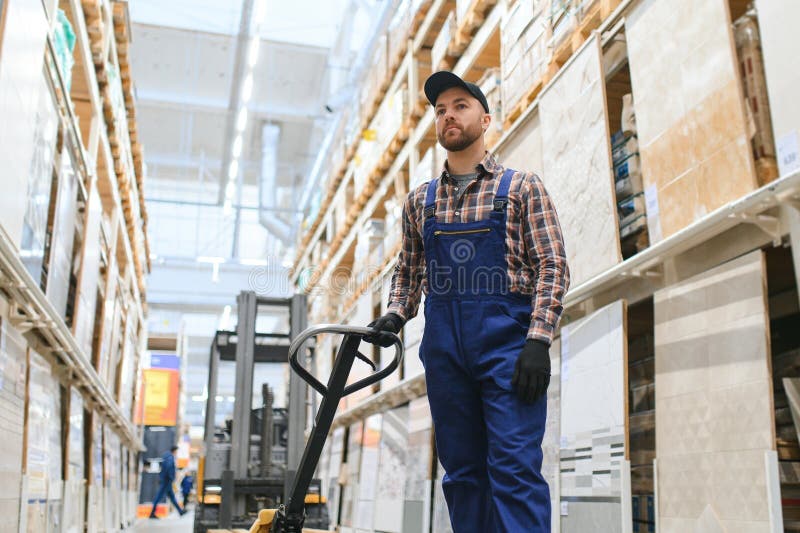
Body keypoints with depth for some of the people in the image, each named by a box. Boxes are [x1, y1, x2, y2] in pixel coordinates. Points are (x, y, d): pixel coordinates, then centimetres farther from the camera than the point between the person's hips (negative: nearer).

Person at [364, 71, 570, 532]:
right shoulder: (420, 199, 17)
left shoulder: (521, 186, 5)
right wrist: (395, 314, 2)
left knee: (515, 467, -10)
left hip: (506, 338, -4)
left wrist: (538, 340, -13)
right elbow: (408, 270, 22)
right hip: (443, 346, 4)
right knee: (462, 471, 8)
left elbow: (552, 267, -1)